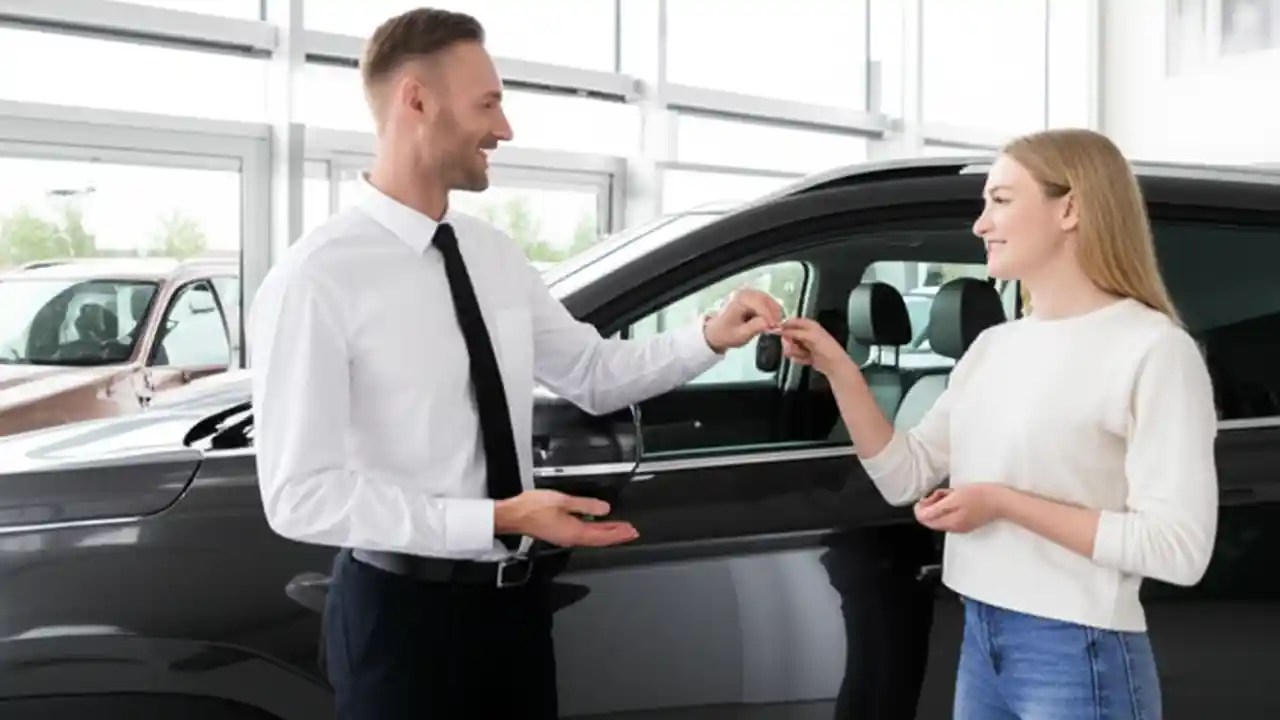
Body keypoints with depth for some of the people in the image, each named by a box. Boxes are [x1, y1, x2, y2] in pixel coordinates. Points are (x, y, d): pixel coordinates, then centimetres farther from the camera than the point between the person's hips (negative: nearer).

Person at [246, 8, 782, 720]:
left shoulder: (497, 254, 4)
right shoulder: (316, 281, -18)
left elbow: (594, 374, 12)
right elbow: (302, 495, -20)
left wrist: (711, 336, -4)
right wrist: (498, 518, -25)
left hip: (518, 595, 7)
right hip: (403, 609, -6)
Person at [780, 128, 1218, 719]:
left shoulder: (1152, 348, -12)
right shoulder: (991, 345, 9)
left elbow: (1179, 549, -18)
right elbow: (905, 478, 8)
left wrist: (1004, 503, -18)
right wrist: (839, 371, -2)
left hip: (1081, 658, -7)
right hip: (978, 642, 7)